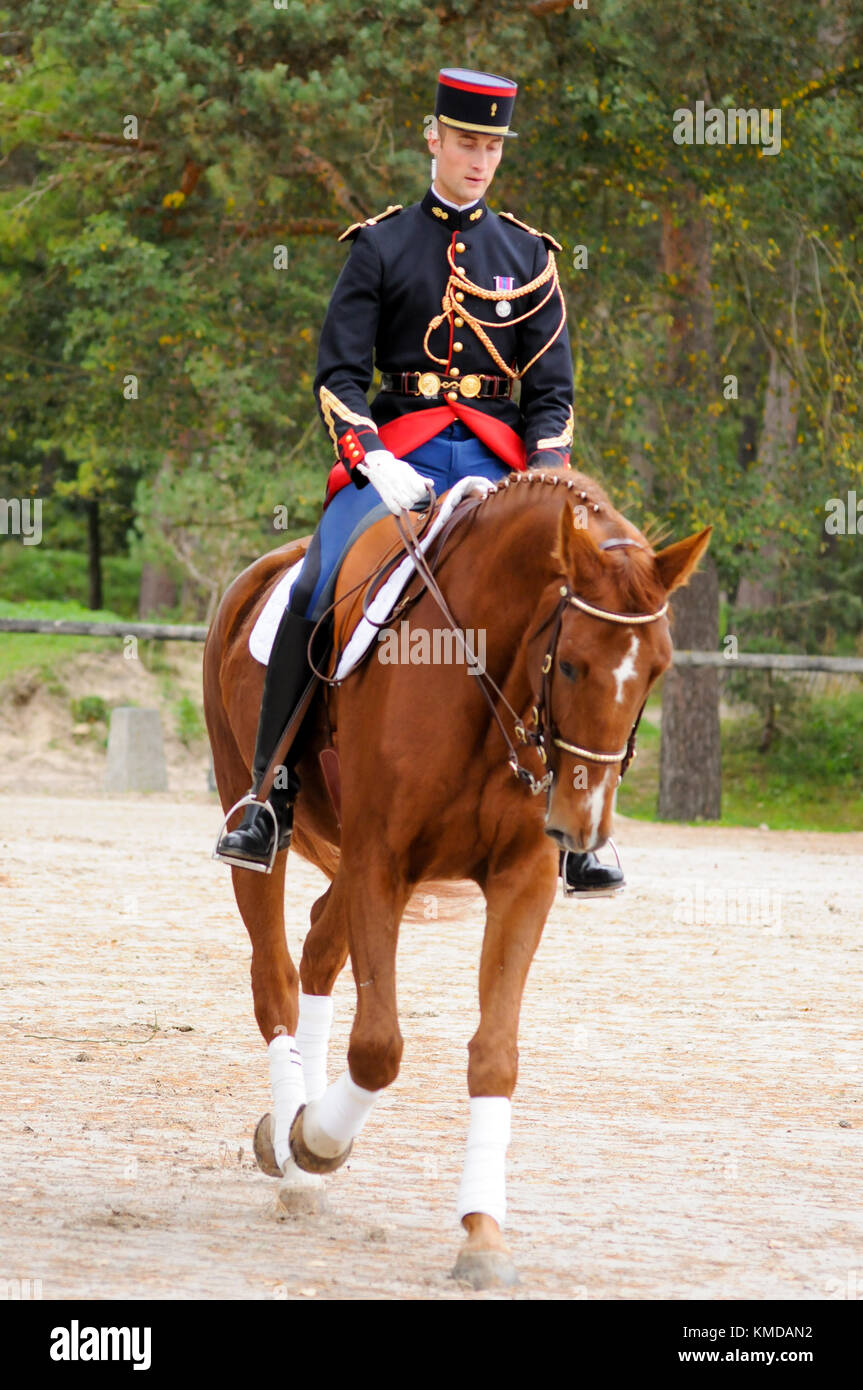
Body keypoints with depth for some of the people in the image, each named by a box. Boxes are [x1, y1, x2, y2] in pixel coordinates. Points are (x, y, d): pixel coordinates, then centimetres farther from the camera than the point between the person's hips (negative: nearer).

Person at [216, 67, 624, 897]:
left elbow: (551, 391, 11)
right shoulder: (381, 247, 8)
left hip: (496, 458, 2)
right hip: (394, 449, -2)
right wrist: (374, 461, -15)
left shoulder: (529, 257, 14)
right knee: (316, 593, -24)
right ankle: (272, 801, -15)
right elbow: (337, 376, 3)